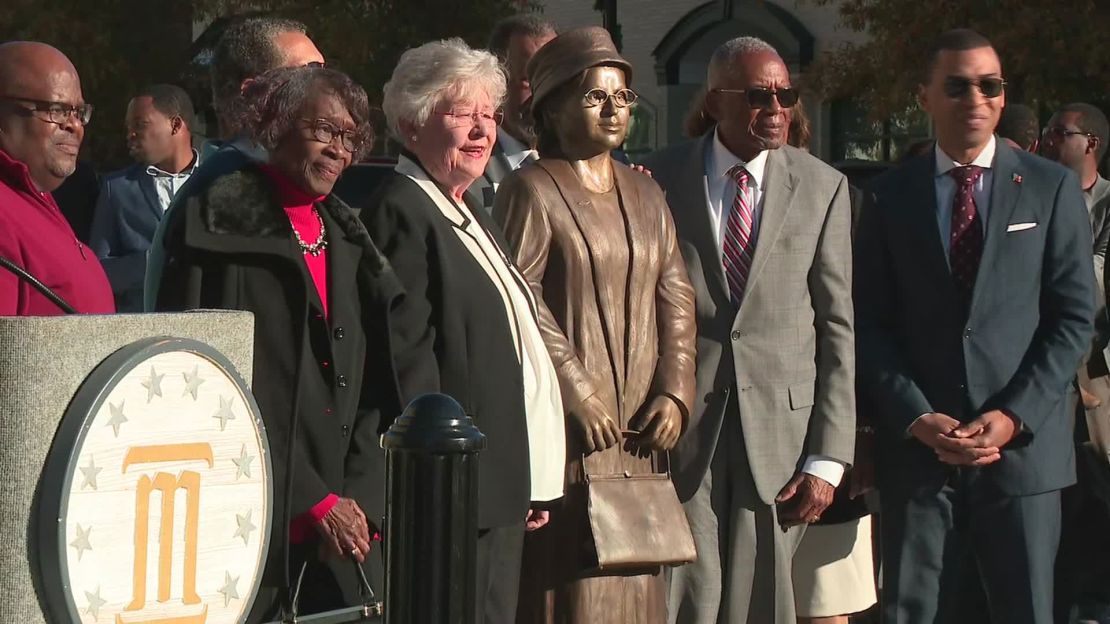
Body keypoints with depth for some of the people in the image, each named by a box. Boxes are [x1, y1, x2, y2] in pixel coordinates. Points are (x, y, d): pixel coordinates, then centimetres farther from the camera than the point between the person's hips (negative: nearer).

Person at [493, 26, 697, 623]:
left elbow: (675, 296, 13)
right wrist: (578, 392, -15)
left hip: (638, 427, 6)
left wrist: (674, 390, 0)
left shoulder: (644, 194, 16)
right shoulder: (531, 189, -4)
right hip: (566, 425, -6)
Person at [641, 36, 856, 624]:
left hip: (783, 430, 0)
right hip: (683, 429, 0)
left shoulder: (823, 187, 4)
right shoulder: (660, 178, 2)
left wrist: (827, 458, -2)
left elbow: (838, 328, 3)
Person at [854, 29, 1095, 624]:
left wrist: (1014, 417, -9)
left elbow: (1073, 317, 2)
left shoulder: (1051, 187, 7)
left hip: (1023, 442, 0)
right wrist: (916, 417, -8)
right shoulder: (890, 196, 9)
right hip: (917, 443, 1)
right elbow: (870, 324, 5)